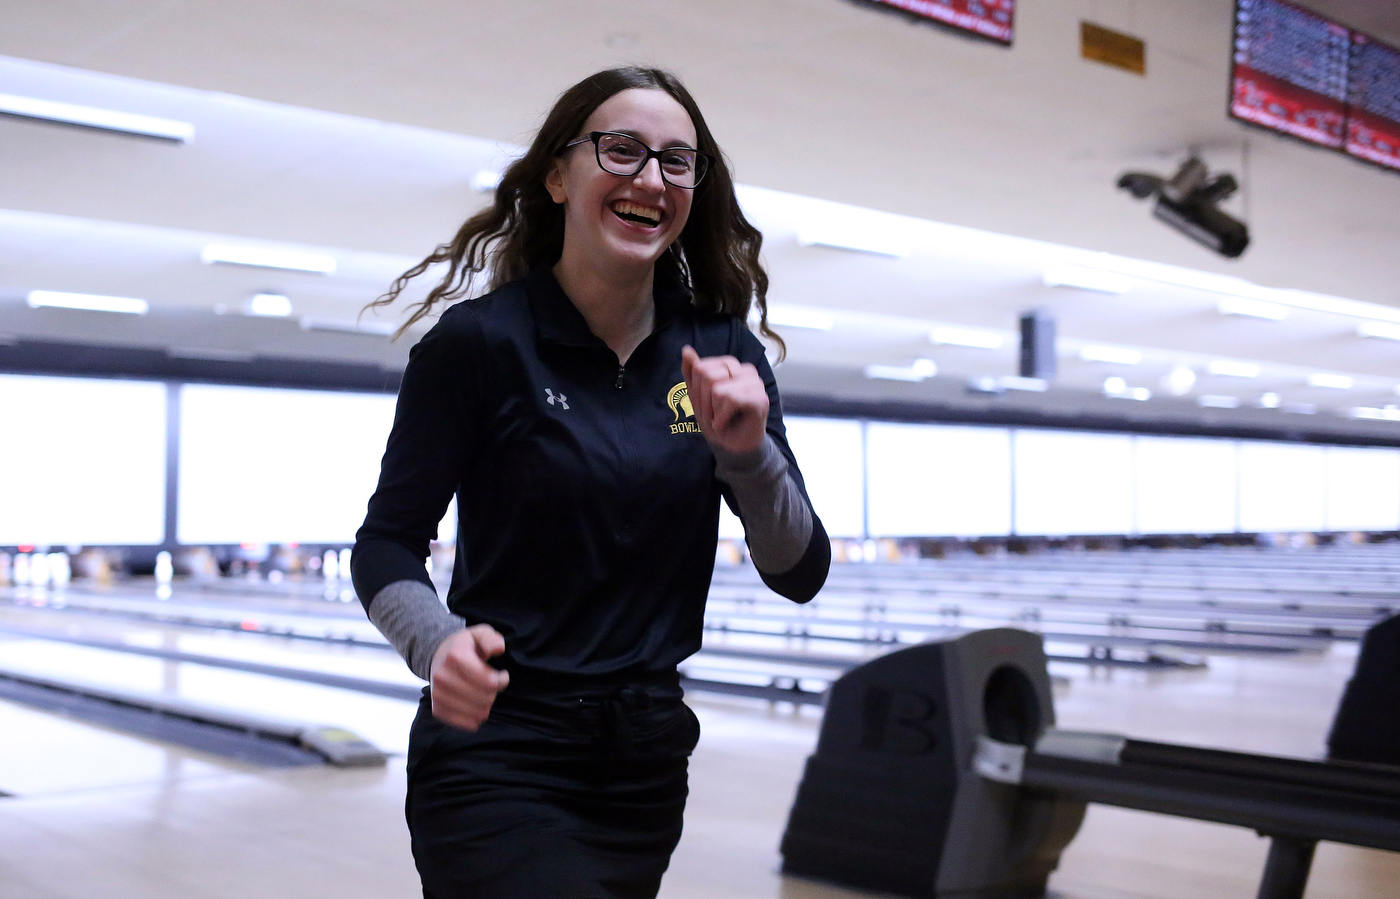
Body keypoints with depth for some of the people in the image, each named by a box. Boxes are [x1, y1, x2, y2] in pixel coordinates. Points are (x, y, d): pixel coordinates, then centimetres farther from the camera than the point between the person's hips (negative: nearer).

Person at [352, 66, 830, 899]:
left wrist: (746, 450, -17)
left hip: (649, 759, 5)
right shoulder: (481, 343, -10)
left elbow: (801, 577, 0)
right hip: (500, 763, -4)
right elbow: (388, 542, -5)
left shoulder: (720, 353, 1)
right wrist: (437, 642, -25)